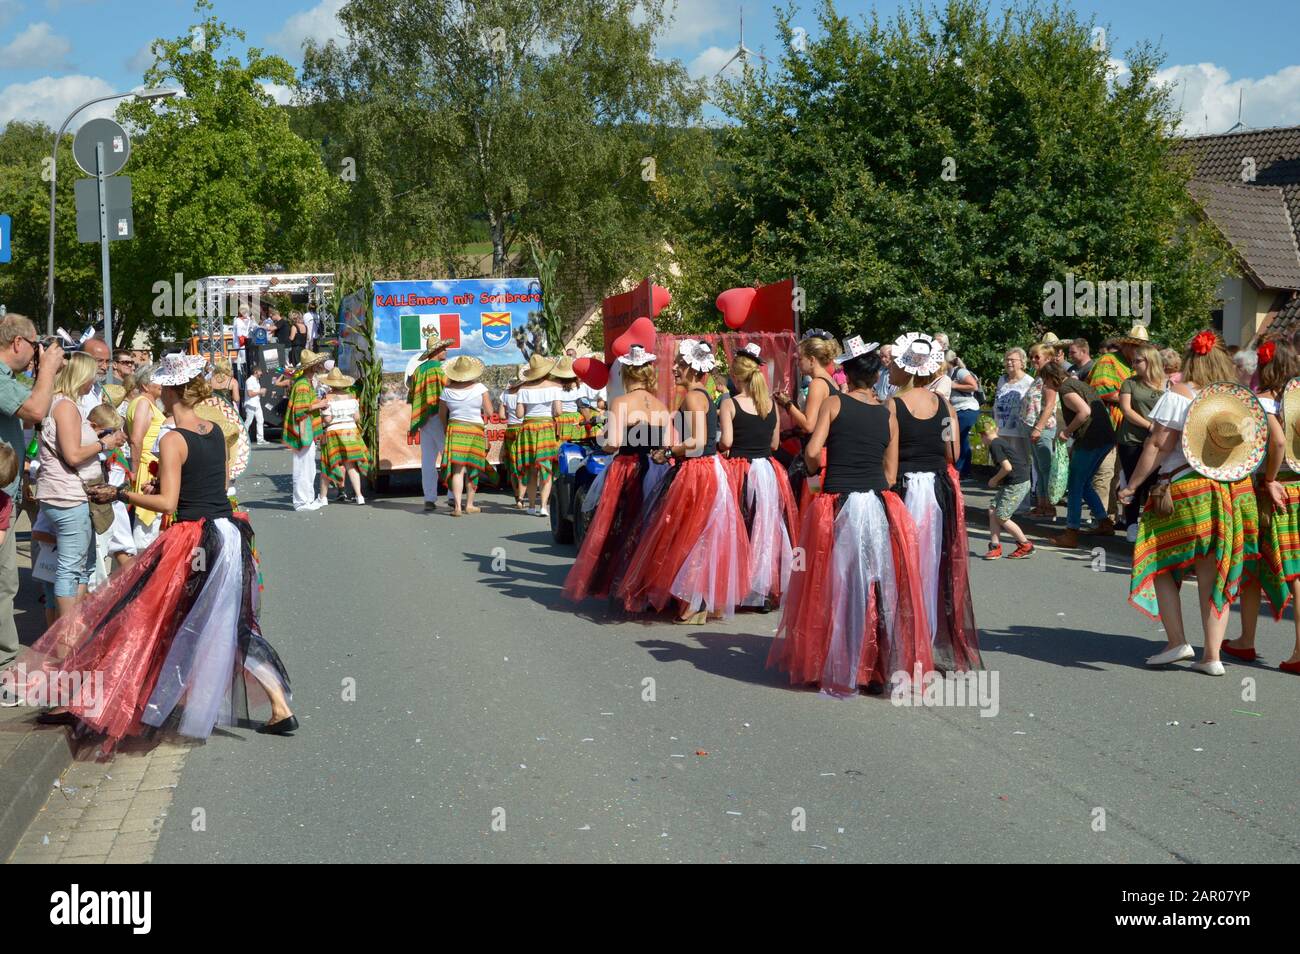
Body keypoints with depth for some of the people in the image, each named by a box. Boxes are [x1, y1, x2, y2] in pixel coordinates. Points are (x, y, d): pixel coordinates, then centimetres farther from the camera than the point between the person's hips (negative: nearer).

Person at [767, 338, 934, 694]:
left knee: (838, 587, 7)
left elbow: (812, 451, -9)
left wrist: (816, 469, 12)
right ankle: (895, 667, 11)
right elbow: (891, 475, 9)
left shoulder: (834, 403, 0)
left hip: (837, 505, -2)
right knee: (885, 586, 9)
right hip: (880, 506, 2)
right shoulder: (889, 415, 8)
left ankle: (838, 670, 13)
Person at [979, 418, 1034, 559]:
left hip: (1017, 485, -10)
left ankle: (1026, 545, 8)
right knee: (992, 510, 8)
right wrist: (998, 480, 15)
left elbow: (1007, 467, -23)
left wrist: (995, 479, -6)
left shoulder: (994, 446, -14)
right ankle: (995, 546, 9)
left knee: (1001, 517, -3)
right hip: (1010, 484, 10)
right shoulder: (1002, 443, 15)